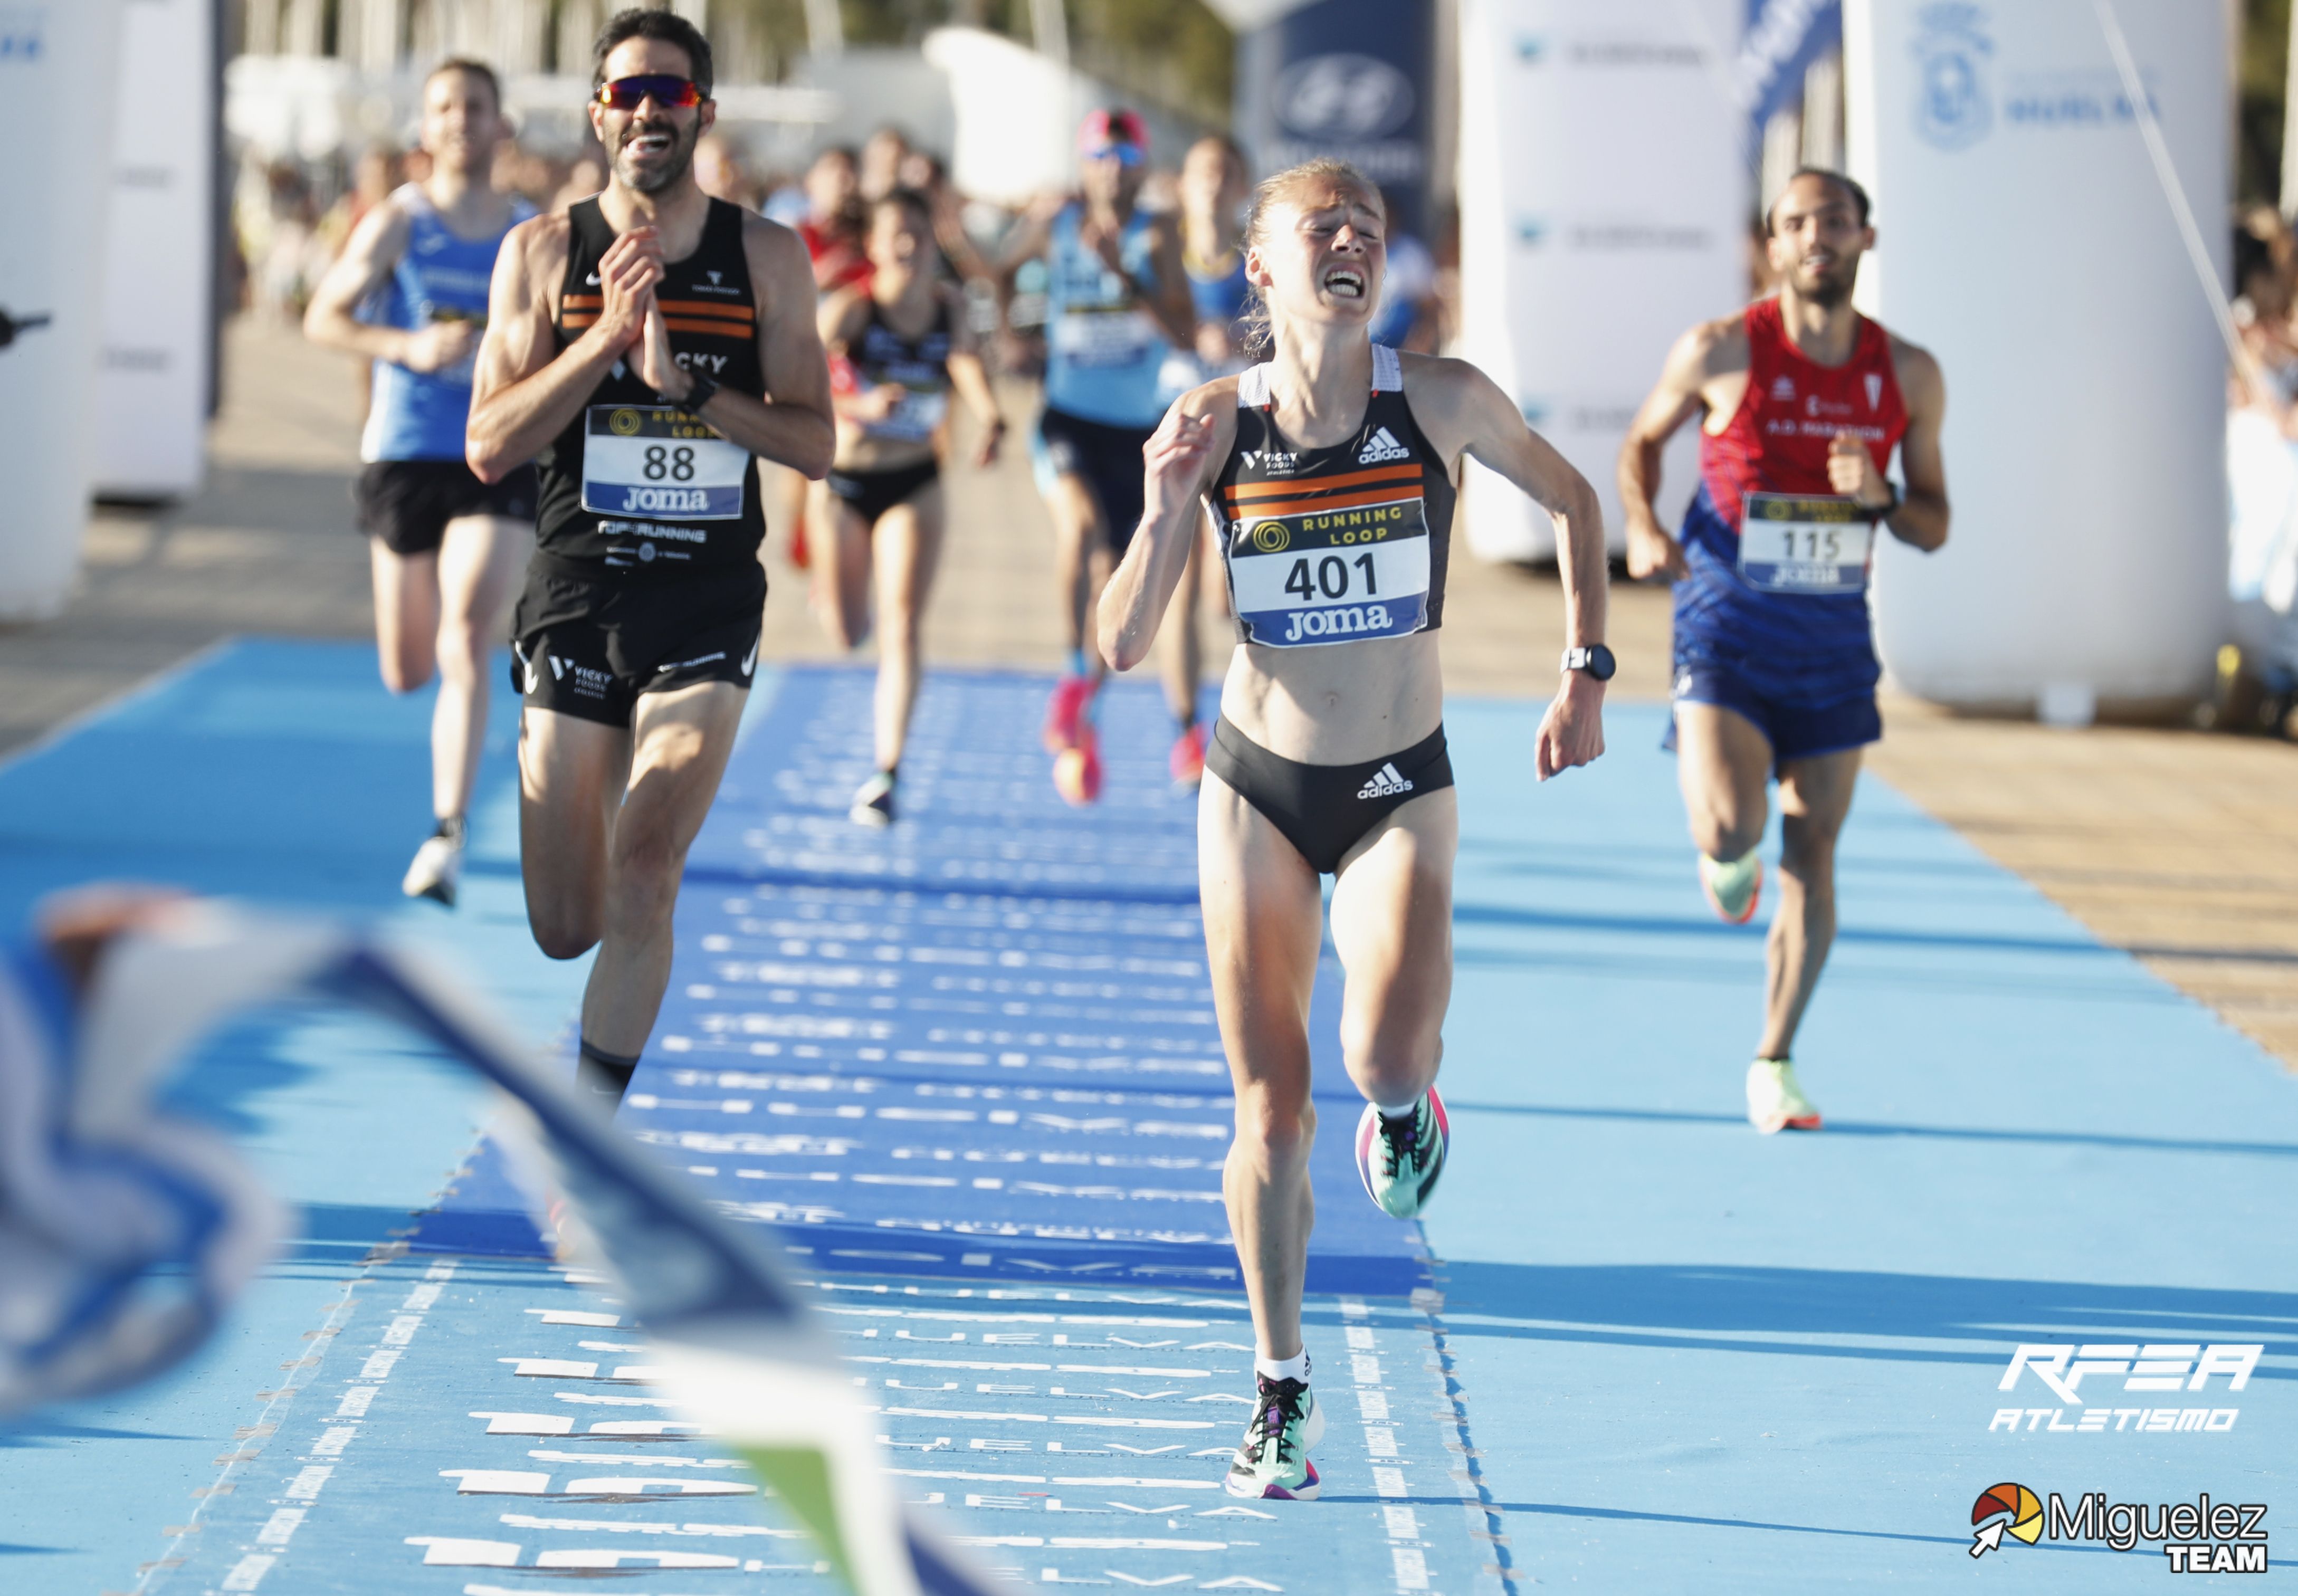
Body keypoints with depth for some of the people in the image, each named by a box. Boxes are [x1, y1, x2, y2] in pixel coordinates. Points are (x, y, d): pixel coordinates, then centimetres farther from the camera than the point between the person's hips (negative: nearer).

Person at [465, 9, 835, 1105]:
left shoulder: (766, 257, 4)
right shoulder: (545, 252, 2)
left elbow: (812, 444, 0)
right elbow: (490, 448, -4)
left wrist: (685, 384, -15)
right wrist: (607, 337, -15)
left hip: (709, 608, -1)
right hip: (576, 599, 1)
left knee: (644, 874, -17)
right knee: (565, 931, 2)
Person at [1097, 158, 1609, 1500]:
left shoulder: (1442, 400, -10)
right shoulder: (1214, 423, -9)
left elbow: (1573, 500, 9)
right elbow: (1123, 647, -9)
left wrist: (1588, 670, 4)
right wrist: (1167, 512, -24)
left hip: (1401, 788, -1)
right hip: (1258, 786, 1)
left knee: (1385, 1057, -24)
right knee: (1273, 1113, 1)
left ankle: (1405, 1104, 14)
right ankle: (1282, 1388, 18)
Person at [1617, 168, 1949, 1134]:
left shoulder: (1907, 377, 0)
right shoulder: (1722, 352, -8)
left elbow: (1934, 527, 7)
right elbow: (1643, 441, 9)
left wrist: (1881, 499, -15)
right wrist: (1642, 529, -10)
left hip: (1833, 631, 3)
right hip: (1727, 620, -3)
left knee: (1812, 853, 4)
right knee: (1731, 828, -20)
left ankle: (1775, 1061, 17)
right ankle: (1726, 857, 20)